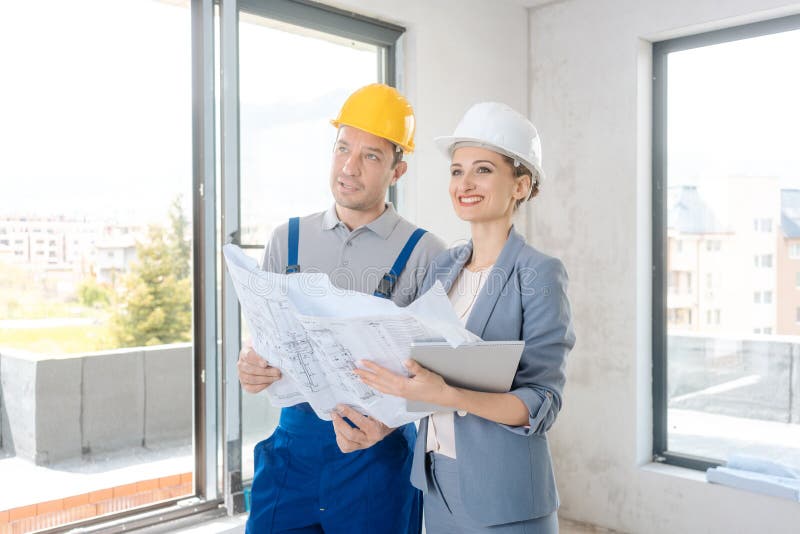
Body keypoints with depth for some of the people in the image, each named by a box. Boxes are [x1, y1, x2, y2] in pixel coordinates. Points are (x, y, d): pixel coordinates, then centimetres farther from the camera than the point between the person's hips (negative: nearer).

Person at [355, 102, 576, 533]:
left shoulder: (539, 273, -13)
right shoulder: (442, 267, 4)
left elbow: (542, 404, -17)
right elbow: (416, 364, 9)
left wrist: (446, 395, -30)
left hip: (504, 496, -5)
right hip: (437, 481, 5)